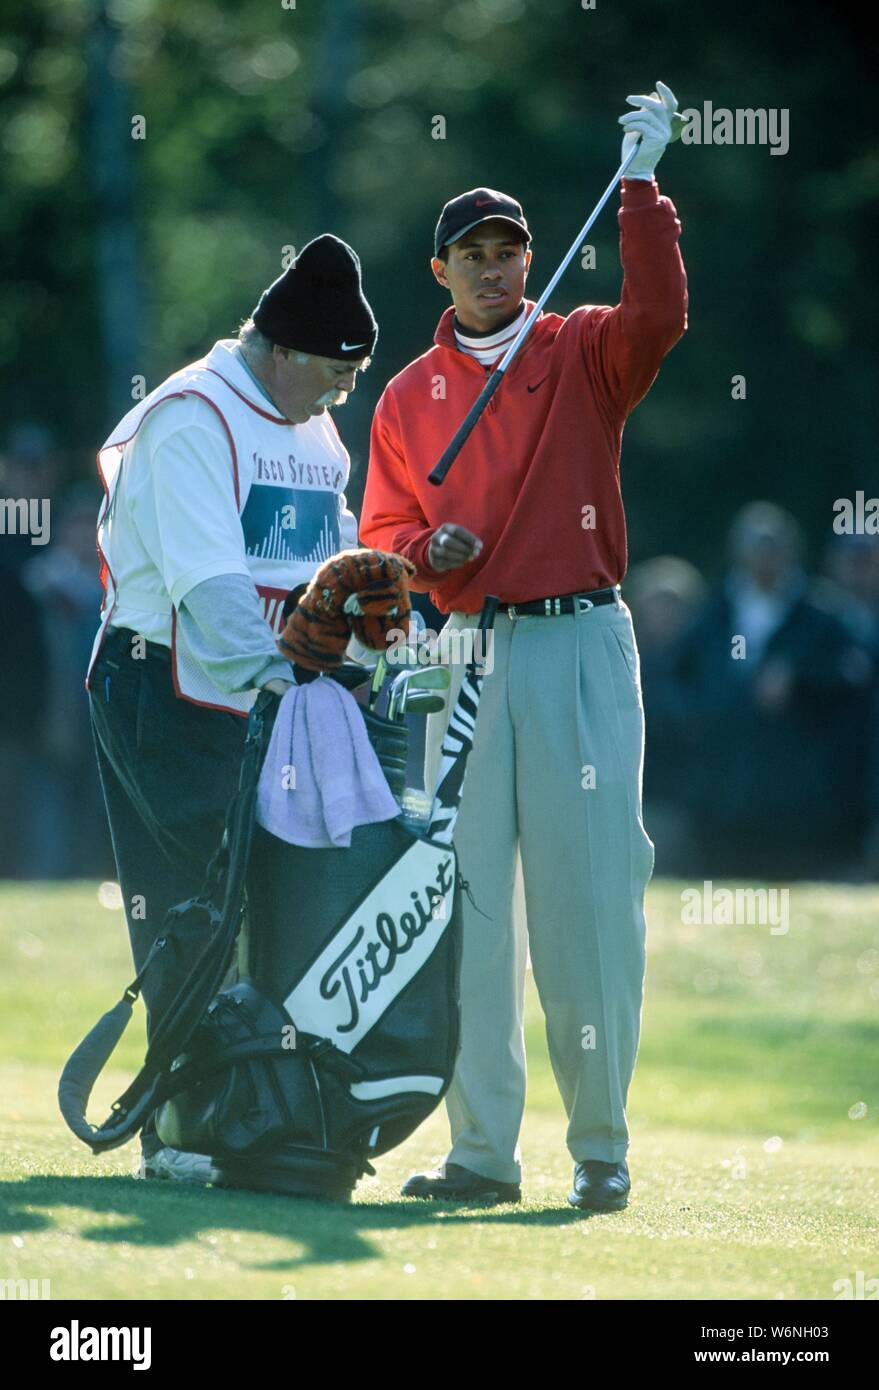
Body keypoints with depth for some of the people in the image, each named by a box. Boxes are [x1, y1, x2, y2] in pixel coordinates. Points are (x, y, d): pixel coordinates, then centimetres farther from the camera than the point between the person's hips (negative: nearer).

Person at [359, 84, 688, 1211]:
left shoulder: (583, 353, 4)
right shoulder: (409, 396, 14)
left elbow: (657, 316, -17)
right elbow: (382, 534, 13)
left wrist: (641, 182, -21)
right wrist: (428, 549, -9)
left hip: (580, 644, -3)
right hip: (468, 653, 4)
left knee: (587, 894, -6)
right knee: (466, 898, 3)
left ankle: (602, 1149, 0)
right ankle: (483, 1151, 8)